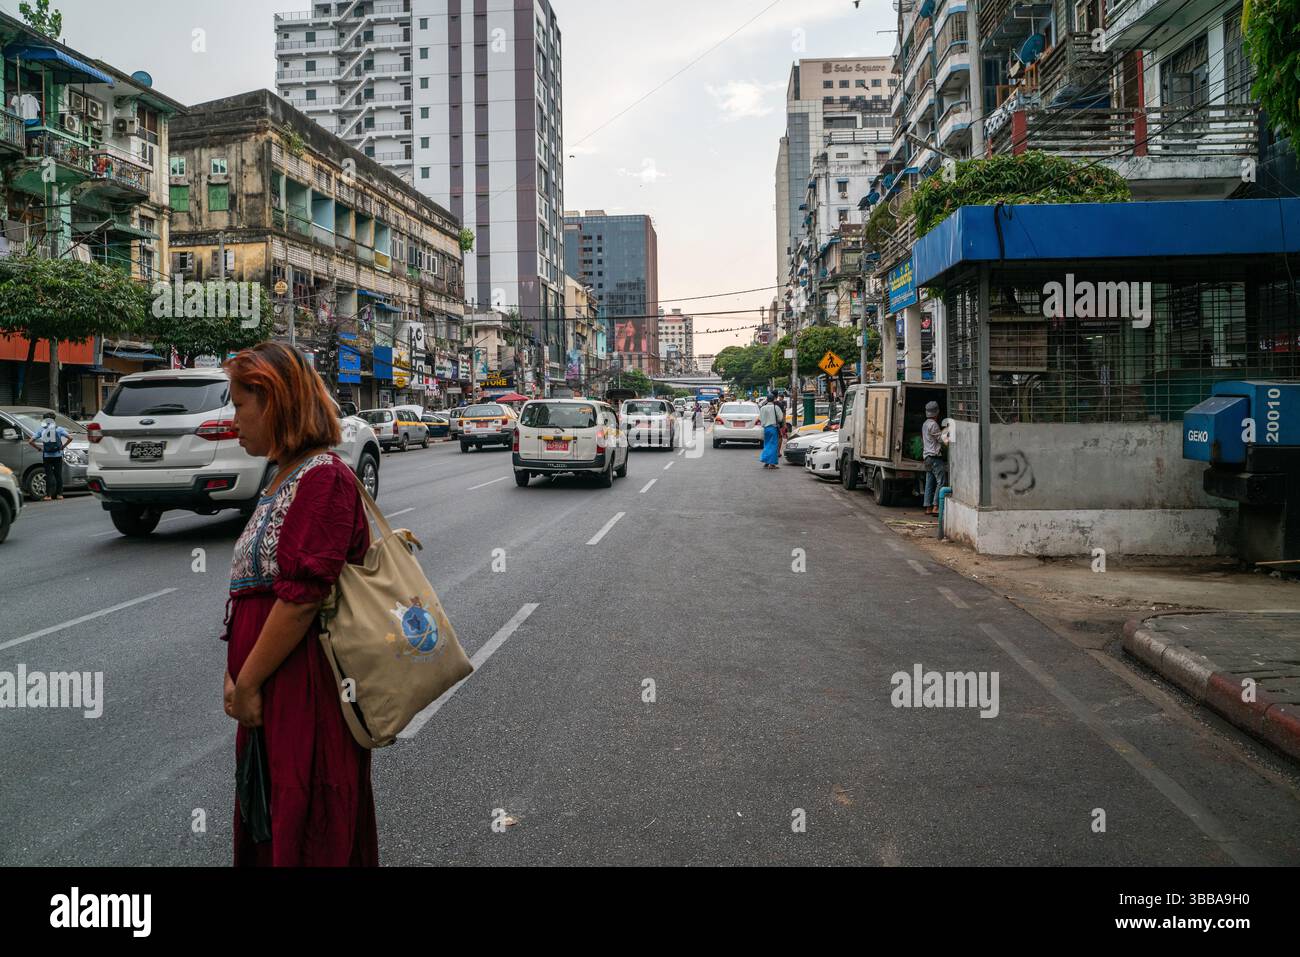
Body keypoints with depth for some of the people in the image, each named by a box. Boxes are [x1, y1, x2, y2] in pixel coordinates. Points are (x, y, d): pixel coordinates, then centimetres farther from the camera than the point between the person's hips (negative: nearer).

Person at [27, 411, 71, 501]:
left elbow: (30, 441, -1)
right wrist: (63, 446, 3)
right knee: (58, 475, 7)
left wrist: (39, 448, 9)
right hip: (57, 455, 0)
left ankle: (48, 495, -1)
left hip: (46, 456, 0)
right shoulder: (59, 429, 1)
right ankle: (59, 494, 9)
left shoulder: (41, 430, 4)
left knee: (49, 475, 3)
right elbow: (70, 438, -7)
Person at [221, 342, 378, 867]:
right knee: (266, 824, 19)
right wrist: (238, 676, 6)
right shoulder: (285, 478, 14)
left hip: (306, 690, -9)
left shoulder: (322, 477, -17)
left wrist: (247, 684, -14)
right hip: (270, 694, 9)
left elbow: (302, 596, -22)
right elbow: (259, 588, 15)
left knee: (306, 834, 3)